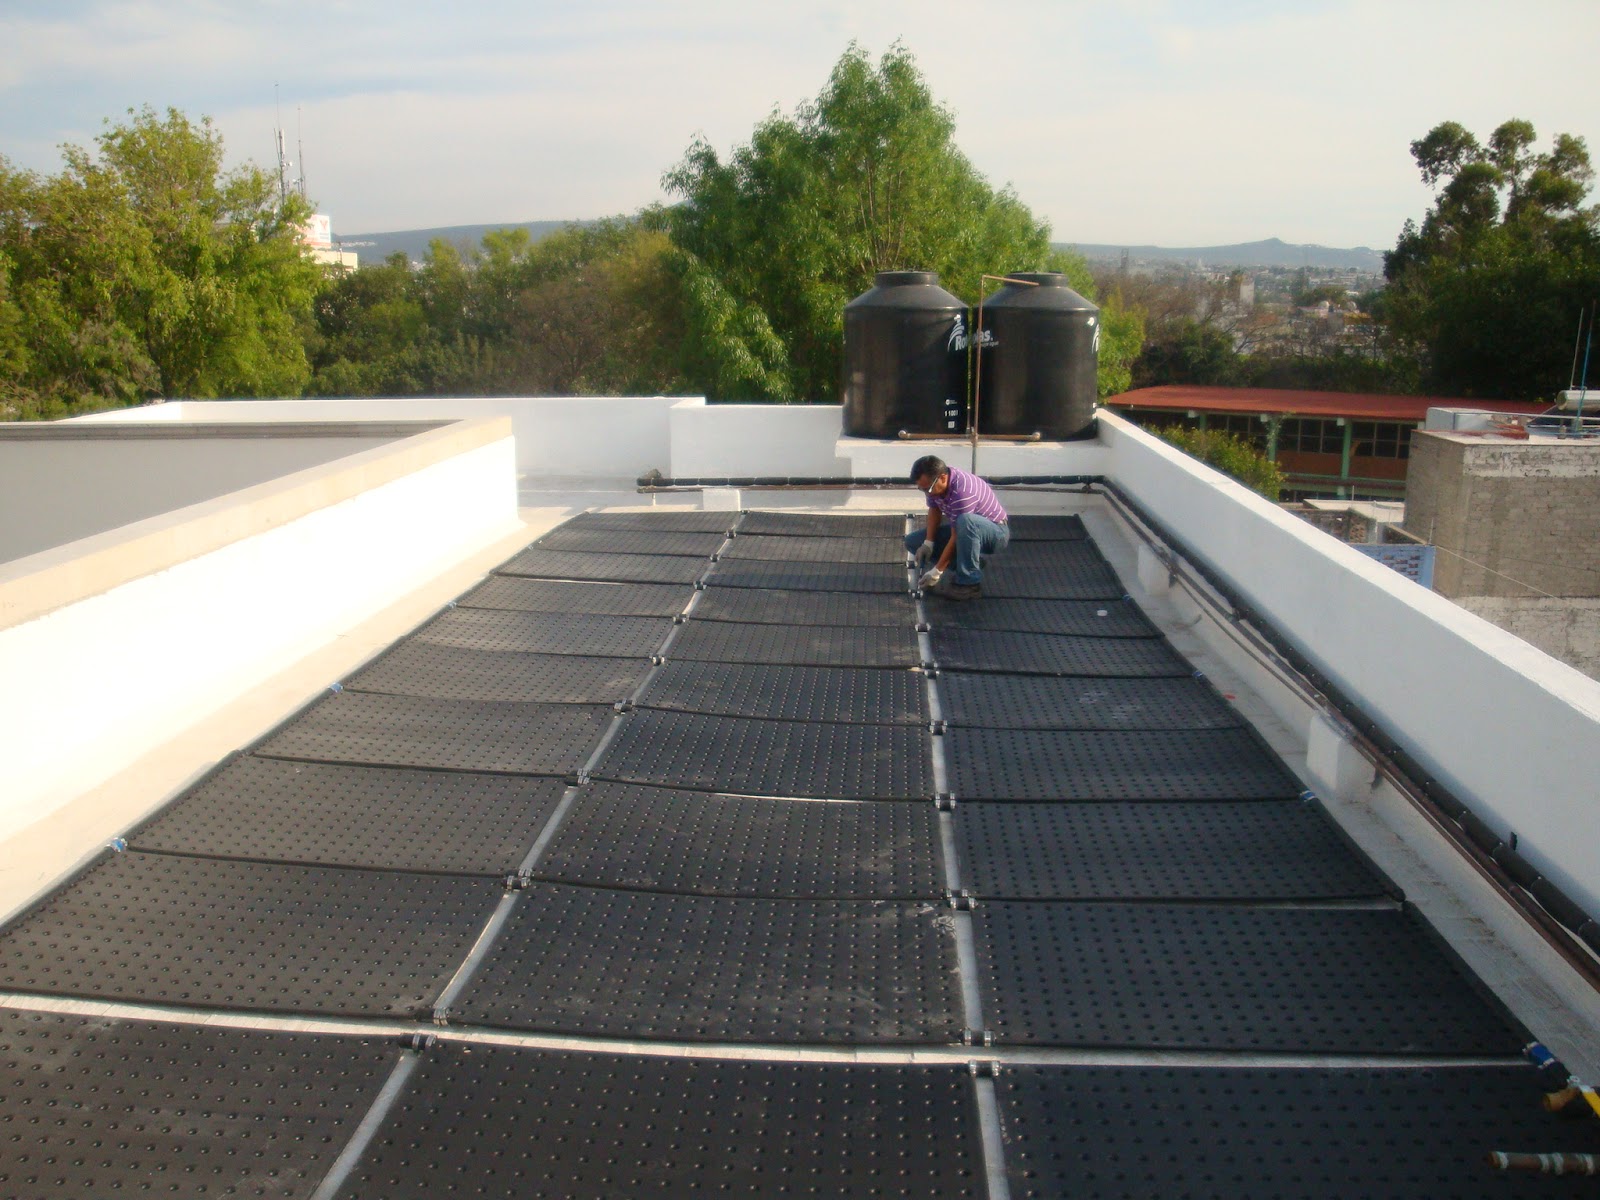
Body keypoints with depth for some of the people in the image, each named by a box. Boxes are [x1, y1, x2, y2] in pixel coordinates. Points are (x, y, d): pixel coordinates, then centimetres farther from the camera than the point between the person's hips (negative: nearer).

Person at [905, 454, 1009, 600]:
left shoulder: (962, 492, -36)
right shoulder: (933, 481, -13)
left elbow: (957, 537, -32)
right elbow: (934, 510, 3)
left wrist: (938, 570, -29)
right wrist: (928, 542, -11)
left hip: (996, 532, -8)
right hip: (967, 530, 8)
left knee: (966, 521, -42)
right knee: (912, 541, 2)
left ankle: (969, 583, -30)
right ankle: (970, 561, 5)